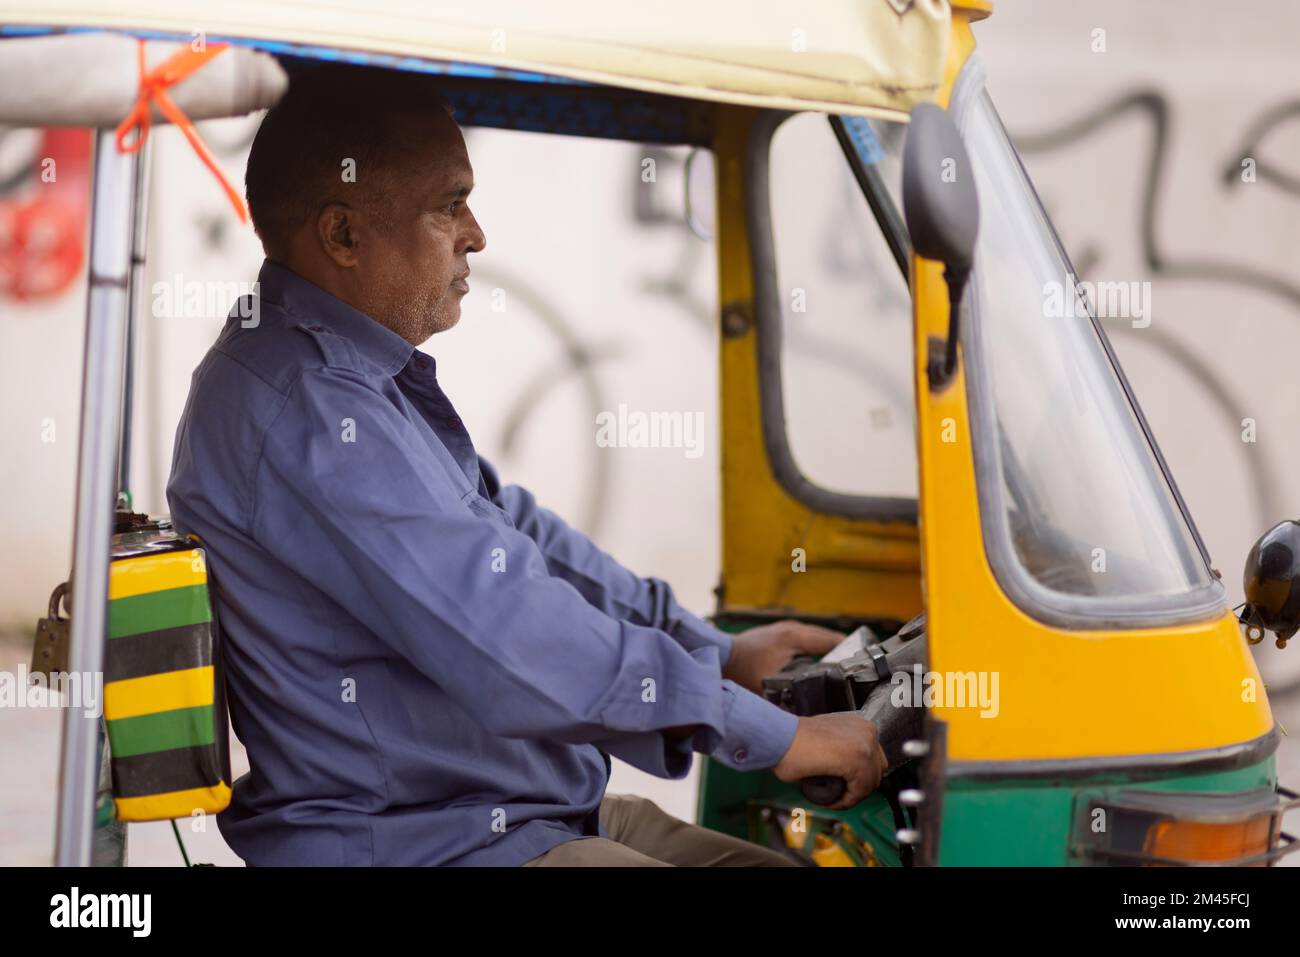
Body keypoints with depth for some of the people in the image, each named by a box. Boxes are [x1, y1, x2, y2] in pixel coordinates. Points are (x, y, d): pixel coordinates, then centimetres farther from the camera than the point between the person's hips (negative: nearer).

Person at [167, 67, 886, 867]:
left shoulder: (364, 371, 12)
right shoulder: (307, 414, -22)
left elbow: (511, 530, 20)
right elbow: (514, 640, -25)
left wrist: (716, 650, 15)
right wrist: (769, 733, -18)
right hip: (414, 845, -10)